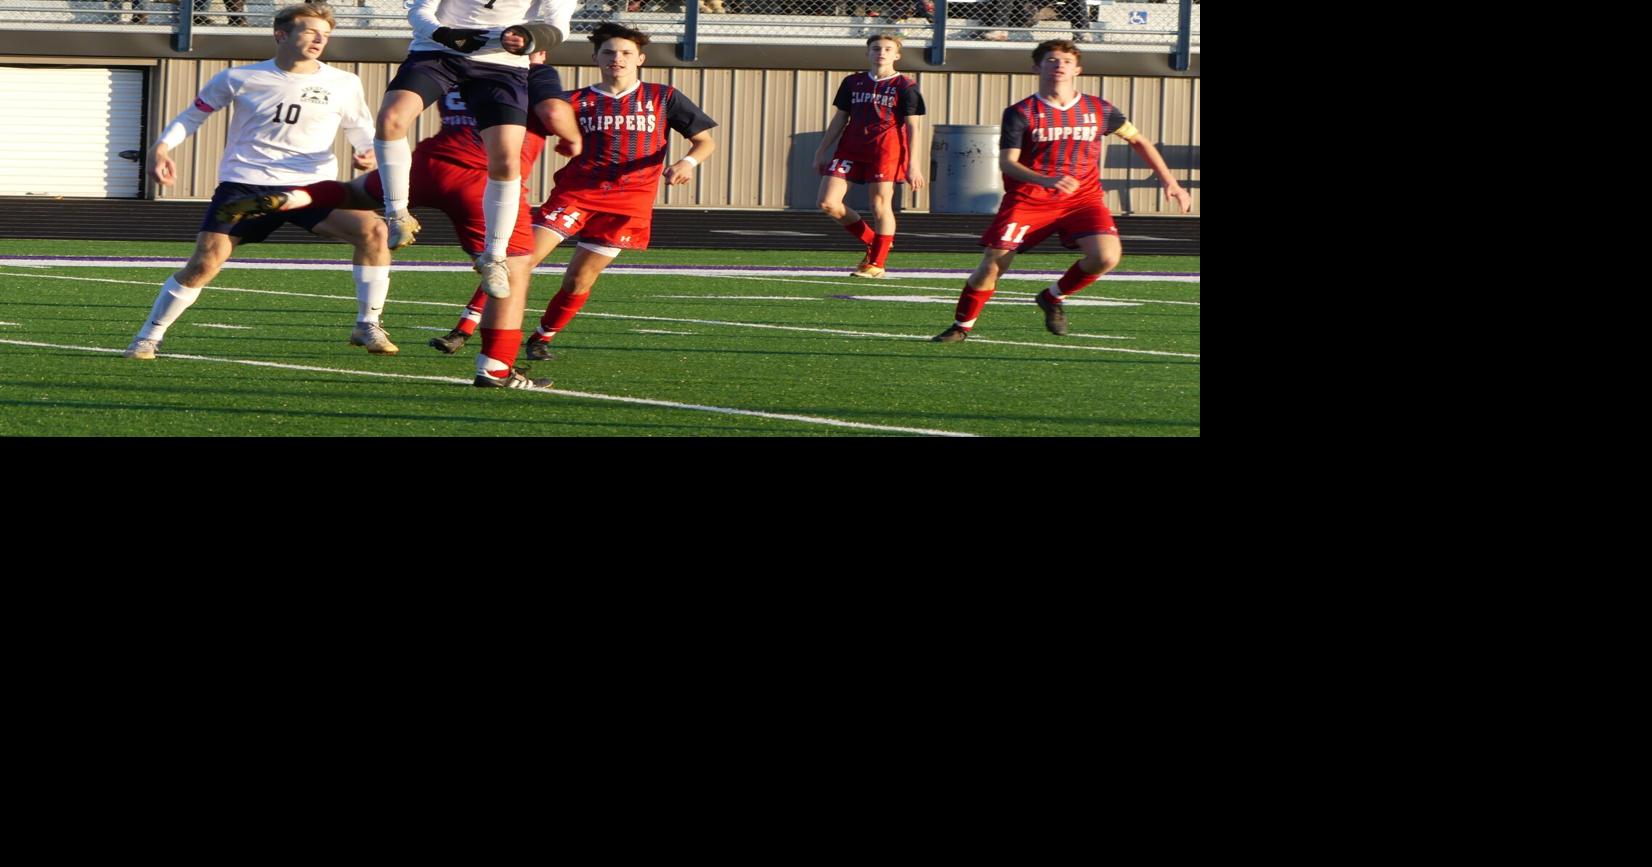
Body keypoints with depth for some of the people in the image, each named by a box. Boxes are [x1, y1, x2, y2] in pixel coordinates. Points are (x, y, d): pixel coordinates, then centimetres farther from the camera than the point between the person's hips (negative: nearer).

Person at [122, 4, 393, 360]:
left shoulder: (343, 84, 4)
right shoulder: (239, 79, 2)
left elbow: (359, 126, 20)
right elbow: (193, 115, 14)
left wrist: (367, 151, -3)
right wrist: (162, 146, -2)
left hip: (310, 185, 1)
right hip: (244, 184, -1)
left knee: (372, 229, -22)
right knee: (204, 264, -14)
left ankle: (367, 327, -8)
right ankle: (148, 338, 5)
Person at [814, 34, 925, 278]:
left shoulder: (905, 87, 1)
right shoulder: (852, 83, 14)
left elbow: (911, 126, -1)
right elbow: (839, 119, 19)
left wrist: (913, 164, -7)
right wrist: (822, 151, 16)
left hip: (886, 150, -5)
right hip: (850, 148, 5)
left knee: (880, 206, -6)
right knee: (828, 203, -4)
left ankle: (877, 263, 7)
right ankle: (871, 240, 14)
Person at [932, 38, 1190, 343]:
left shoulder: (1098, 110, 5)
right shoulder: (1021, 113, -5)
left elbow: (1137, 139, 18)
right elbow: (1007, 162, -14)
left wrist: (1169, 181, 11)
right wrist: (1047, 181, -33)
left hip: (1082, 199, 2)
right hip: (1028, 200, -2)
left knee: (1106, 256, -21)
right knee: (992, 265, -11)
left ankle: (1052, 298, 7)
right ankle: (962, 326, 13)